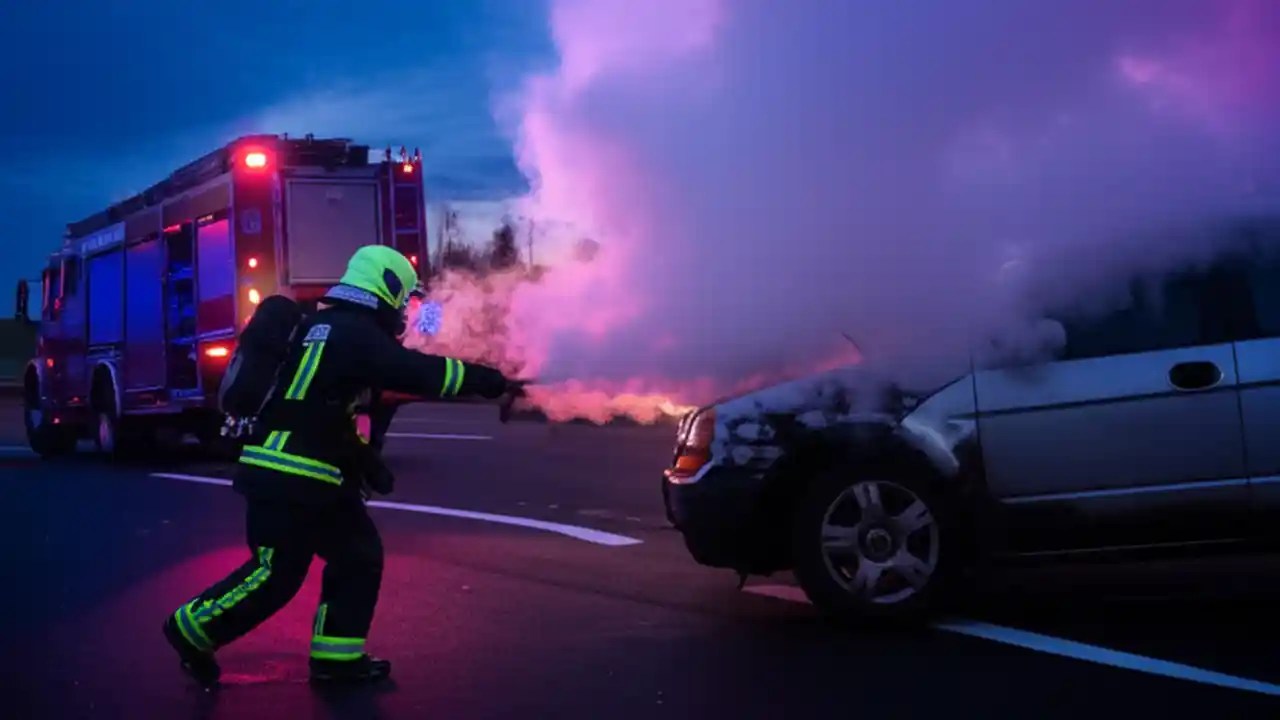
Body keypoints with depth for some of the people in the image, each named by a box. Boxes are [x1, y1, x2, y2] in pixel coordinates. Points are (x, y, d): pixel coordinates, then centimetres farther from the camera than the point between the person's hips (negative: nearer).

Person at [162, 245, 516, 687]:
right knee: (277, 573, -4)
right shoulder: (354, 333, -14)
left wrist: (367, 463, 22)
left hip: (310, 476, 11)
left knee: (358, 555, 10)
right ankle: (193, 629, 11)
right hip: (288, 477, -11)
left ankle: (336, 657, 13)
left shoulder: (329, 327, 17)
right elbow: (420, 373, -20)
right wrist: (486, 380, -10)